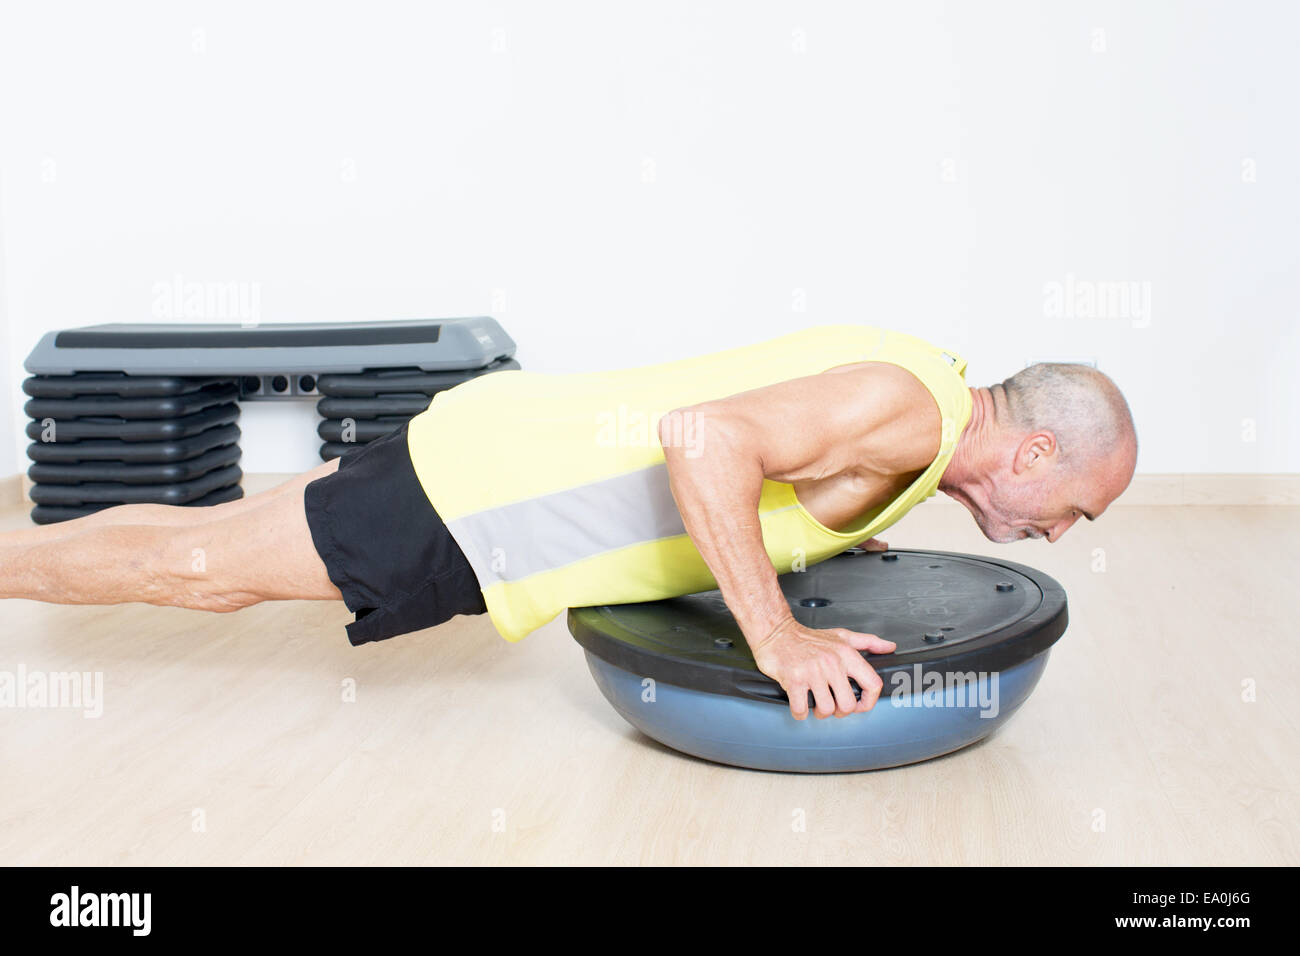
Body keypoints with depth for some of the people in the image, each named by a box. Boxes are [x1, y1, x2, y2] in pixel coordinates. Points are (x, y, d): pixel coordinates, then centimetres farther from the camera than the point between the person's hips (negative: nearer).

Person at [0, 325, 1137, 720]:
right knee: (204, 565, 4)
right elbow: (700, 432, -34)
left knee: (211, 561, 20)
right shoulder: (912, 408, -20)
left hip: (522, 440, 9)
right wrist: (777, 637, -30)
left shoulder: (905, 379, 10)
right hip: (489, 491, -9)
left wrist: (819, 533, 18)